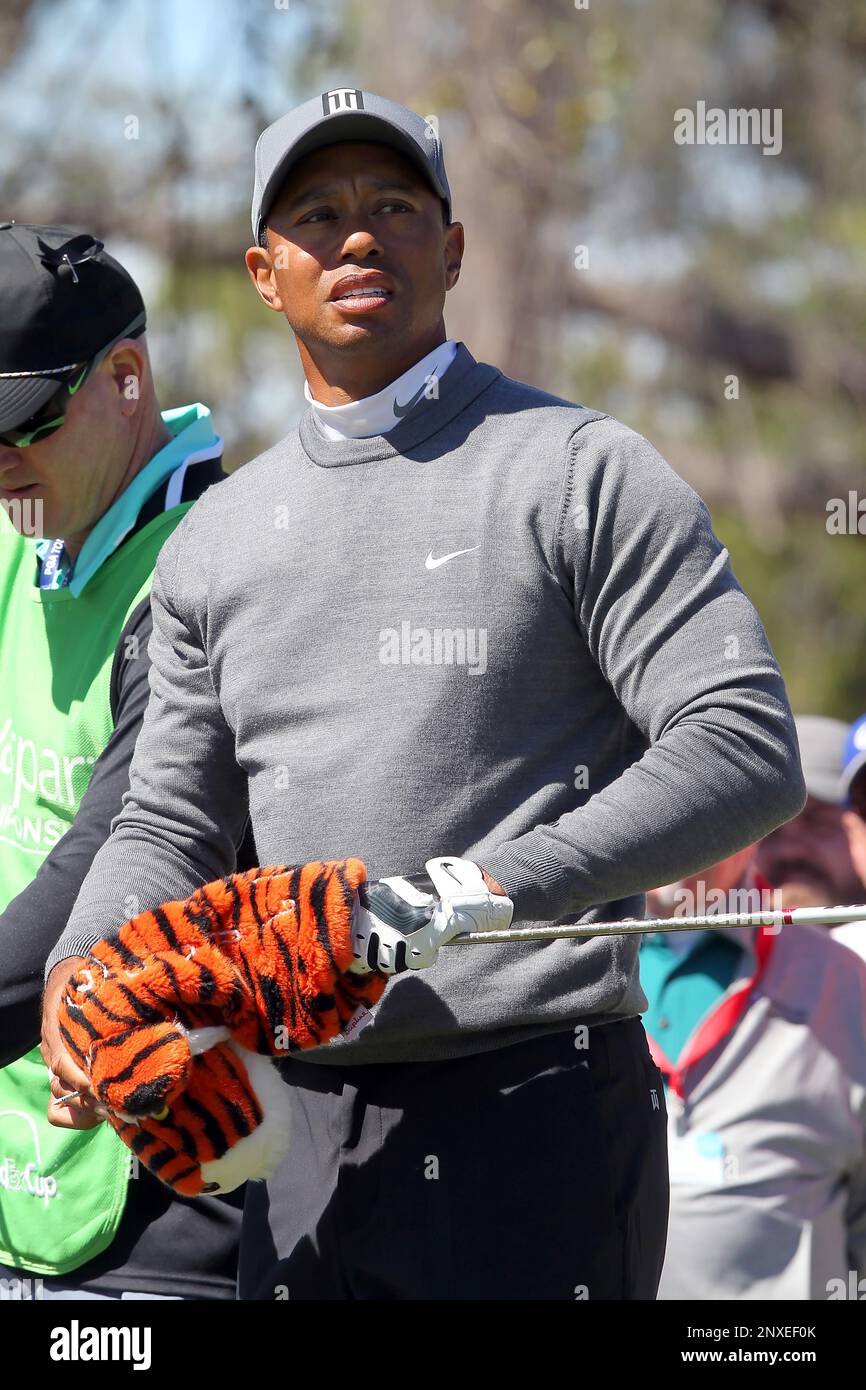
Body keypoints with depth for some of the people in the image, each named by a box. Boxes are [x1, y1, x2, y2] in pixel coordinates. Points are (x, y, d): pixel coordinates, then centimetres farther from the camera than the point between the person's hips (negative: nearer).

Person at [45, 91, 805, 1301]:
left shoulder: (579, 473, -2)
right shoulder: (216, 540, 16)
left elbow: (746, 749, -10)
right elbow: (170, 828, 18)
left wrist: (507, 885, -22)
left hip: (531, 1100, -6)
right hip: (302, 1123, 6)